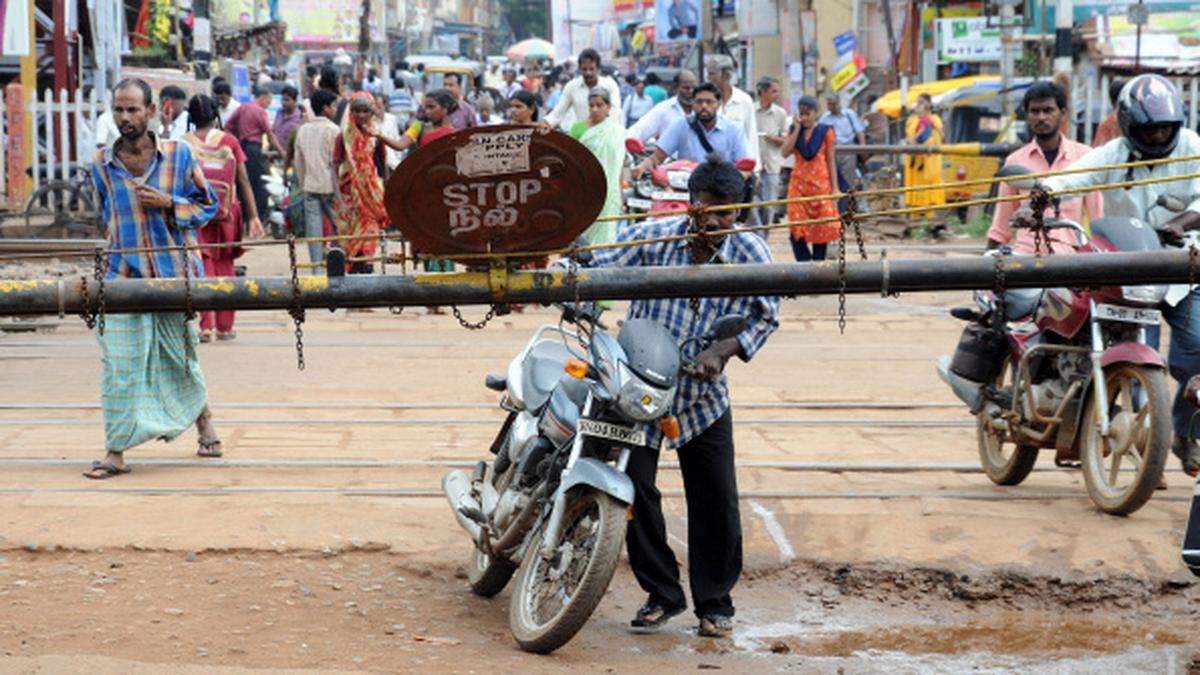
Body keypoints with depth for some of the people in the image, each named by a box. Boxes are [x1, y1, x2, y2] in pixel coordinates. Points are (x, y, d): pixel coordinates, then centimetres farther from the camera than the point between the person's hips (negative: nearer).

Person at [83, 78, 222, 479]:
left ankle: (204, 421, 38)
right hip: (124, 275, 1)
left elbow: (208, 205, 3)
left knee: (181, 356, 13)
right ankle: (116, 451, -3)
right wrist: (121, 244, 8)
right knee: (120, 363, -6)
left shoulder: (179, 155, -1)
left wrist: (169, 204, -12)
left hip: (175, 272, -1)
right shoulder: (102, 164, 3)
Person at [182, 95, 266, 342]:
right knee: (225, 265, 11)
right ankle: (224, 326, 15)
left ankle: (206, 326, -10)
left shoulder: (184, 143, -2)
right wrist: (254, 216, 2)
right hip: (227, 211, 1)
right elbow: (244, 180, 0)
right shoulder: (229, 141, 1)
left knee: (203, 265, 1)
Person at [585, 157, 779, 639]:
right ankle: (662, 594, 9)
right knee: (633, 487, -8)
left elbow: (765, 316, -1)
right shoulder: (652, 237, -9)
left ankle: (715, 602, 18)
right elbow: (598, 269, -1)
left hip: (702, 396, 1)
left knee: (717, 503, 1)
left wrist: (723, 351, -17)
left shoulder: (751, 254, -6)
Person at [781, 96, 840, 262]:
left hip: (820, 184, -1)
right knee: (796, 228, -9)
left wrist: (834, 187, -1)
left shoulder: (825, 131, 4)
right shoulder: (794, 130, 9)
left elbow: (831, 160, 3)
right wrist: (797, 129, -7)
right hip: (798, 183, 1)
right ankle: (804, 262, -5)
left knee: (821, 228, 1)